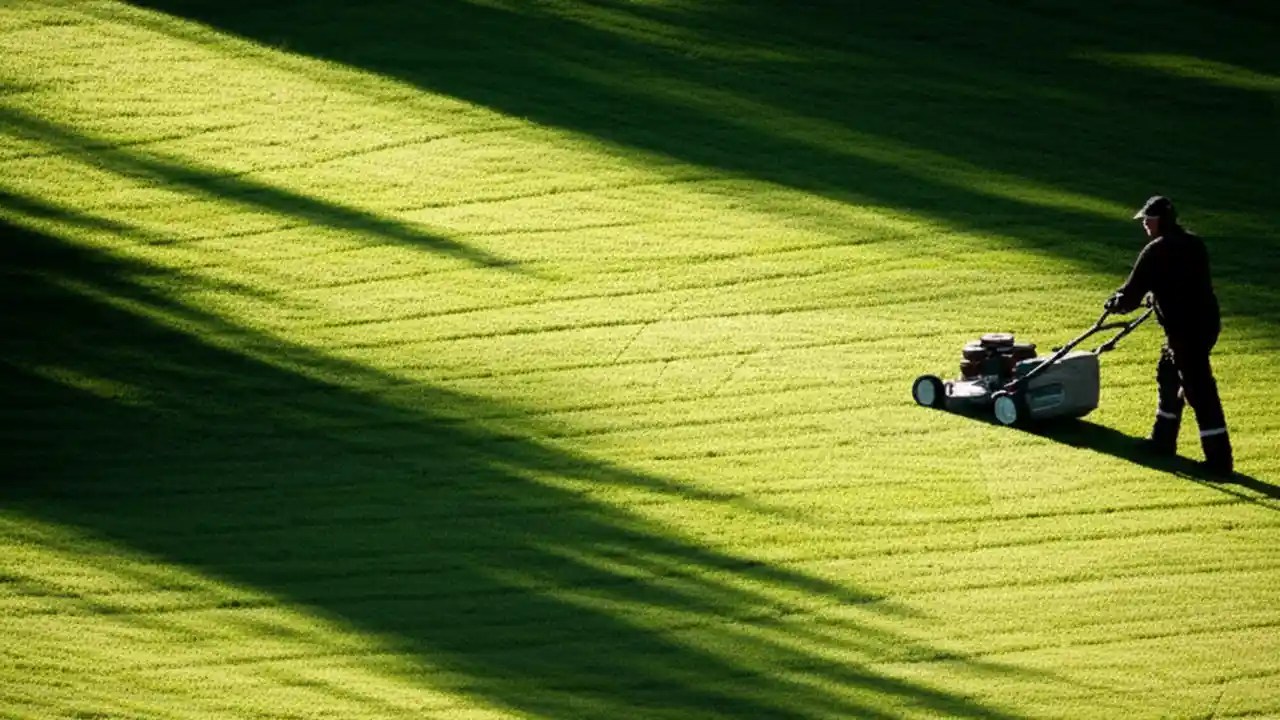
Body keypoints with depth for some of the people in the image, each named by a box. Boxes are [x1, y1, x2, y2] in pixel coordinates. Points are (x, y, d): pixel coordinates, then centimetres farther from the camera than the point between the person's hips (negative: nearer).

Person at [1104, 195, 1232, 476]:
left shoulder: (1156, 251, -14)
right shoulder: (1194, 243, 10)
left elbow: (1132, 293, -10)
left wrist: (1114, 303, 10)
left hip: (1185, 329, -9)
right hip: (1206, 321, 9)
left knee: (1200, 392, -6)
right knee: (1168, 375, 25)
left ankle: (1219, 461, -5)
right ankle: (1162, 441, 37)